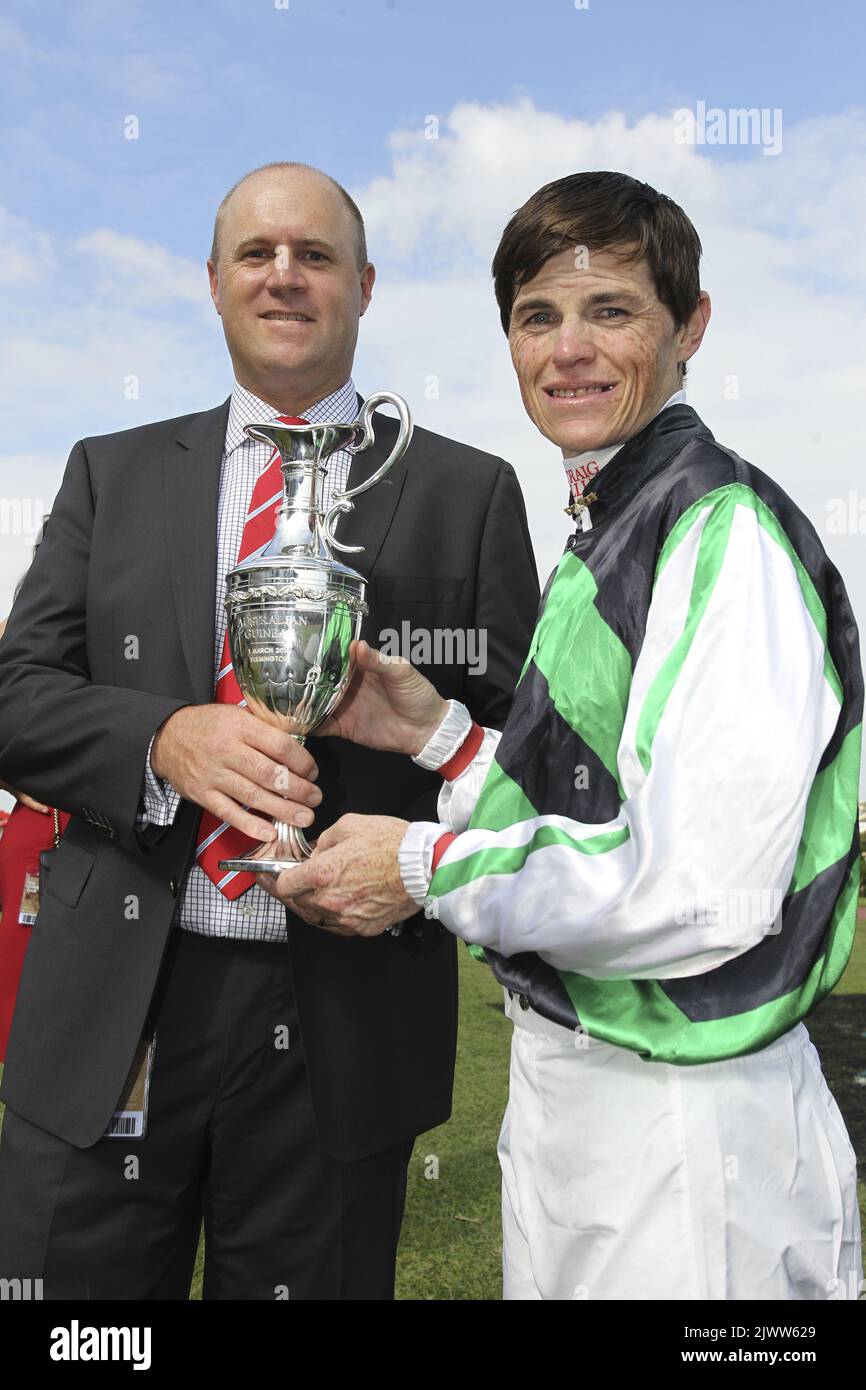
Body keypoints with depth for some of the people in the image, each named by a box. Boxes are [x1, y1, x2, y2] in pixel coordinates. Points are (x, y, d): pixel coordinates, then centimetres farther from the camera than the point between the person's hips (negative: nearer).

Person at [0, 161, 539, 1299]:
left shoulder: (467, 493, 4)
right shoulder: (112, 475, 9)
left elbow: (519, 728, 3)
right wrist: (167, 739, -16)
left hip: (341, 1030, -1)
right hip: (110, 1015, 2)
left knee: (312, 1279, 16)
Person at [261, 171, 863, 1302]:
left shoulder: (726, 533, -19)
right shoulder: (606, 535, 10)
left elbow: (705, 894, -26)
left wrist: (427, 866, -16)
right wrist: (436, 731, 0)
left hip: (685, 1115, -8)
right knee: (547, 1282, 24)